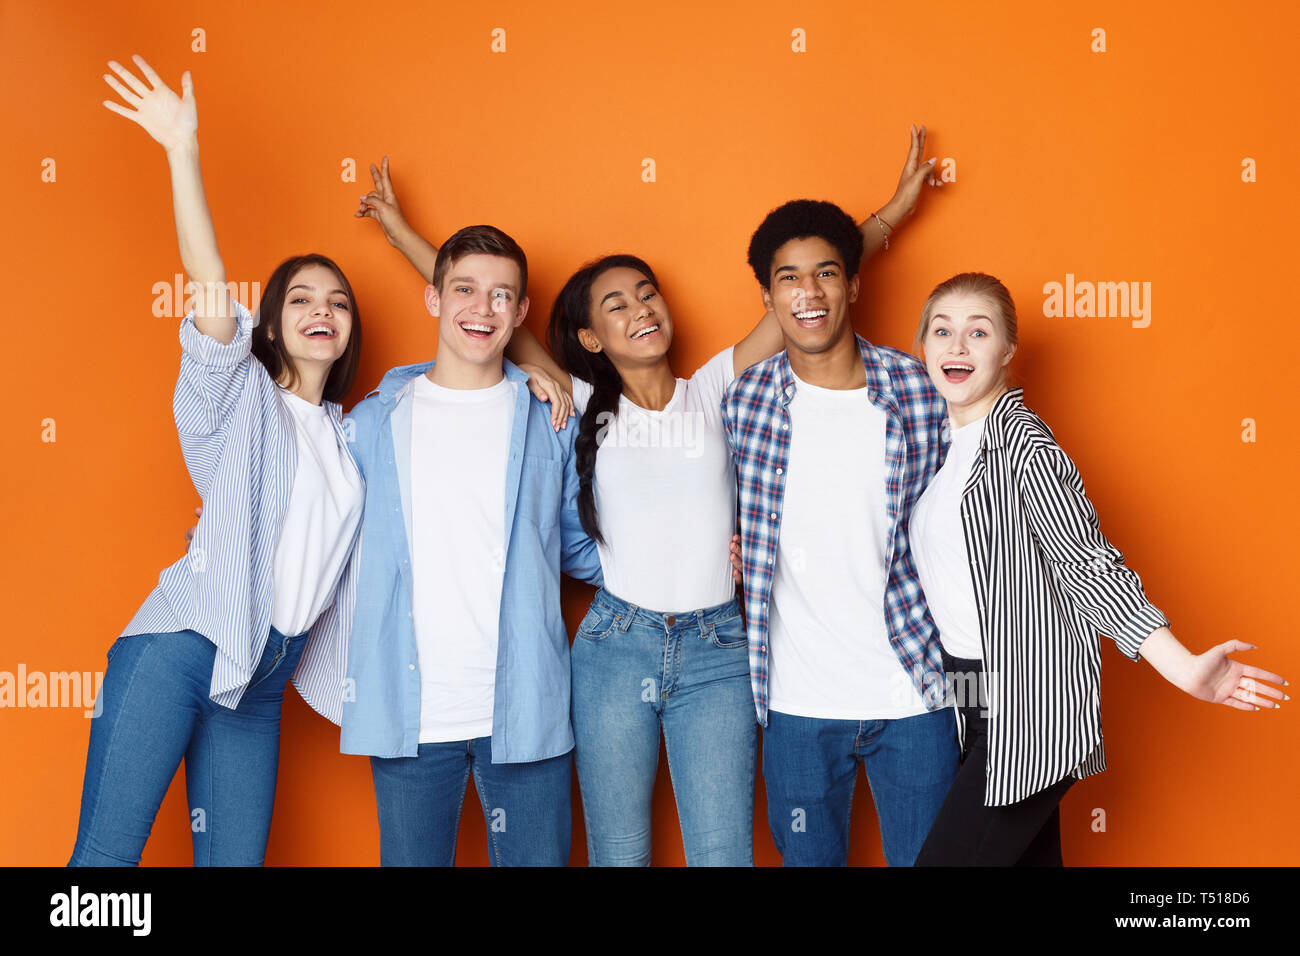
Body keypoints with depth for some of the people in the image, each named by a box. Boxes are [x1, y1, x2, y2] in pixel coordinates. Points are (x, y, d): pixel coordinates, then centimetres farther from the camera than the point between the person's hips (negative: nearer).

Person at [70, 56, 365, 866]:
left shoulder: (353, 437, 19)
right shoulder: (238, 394, 5)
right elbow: (209, 276, -10)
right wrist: (184, 148, -19)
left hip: (262, 676, 5)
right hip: (184, 644, -5)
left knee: (235, 857, 1)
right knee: (107, 851, -10)